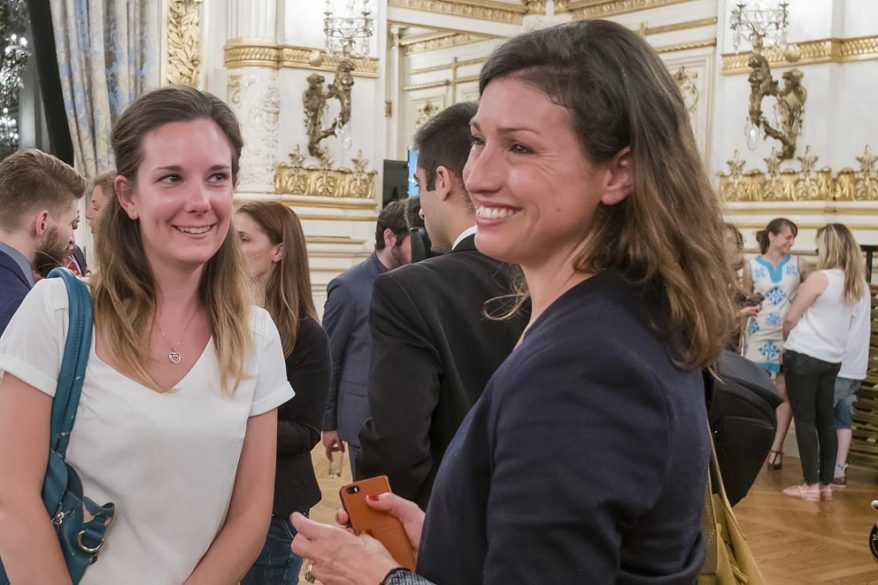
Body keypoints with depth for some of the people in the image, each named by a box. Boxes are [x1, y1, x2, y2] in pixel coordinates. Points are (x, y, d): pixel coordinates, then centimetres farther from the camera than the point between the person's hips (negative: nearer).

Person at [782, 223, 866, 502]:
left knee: (805, 420, -1)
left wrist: (786, 339, 9)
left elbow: (791, 318, -9)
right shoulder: (855, 283, 6)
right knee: (825, 419, 11)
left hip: (804, 355, -7)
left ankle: (812, 486, 0)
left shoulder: (820, 278, -15)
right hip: (832, 359, 7)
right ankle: (827, 484, 14)